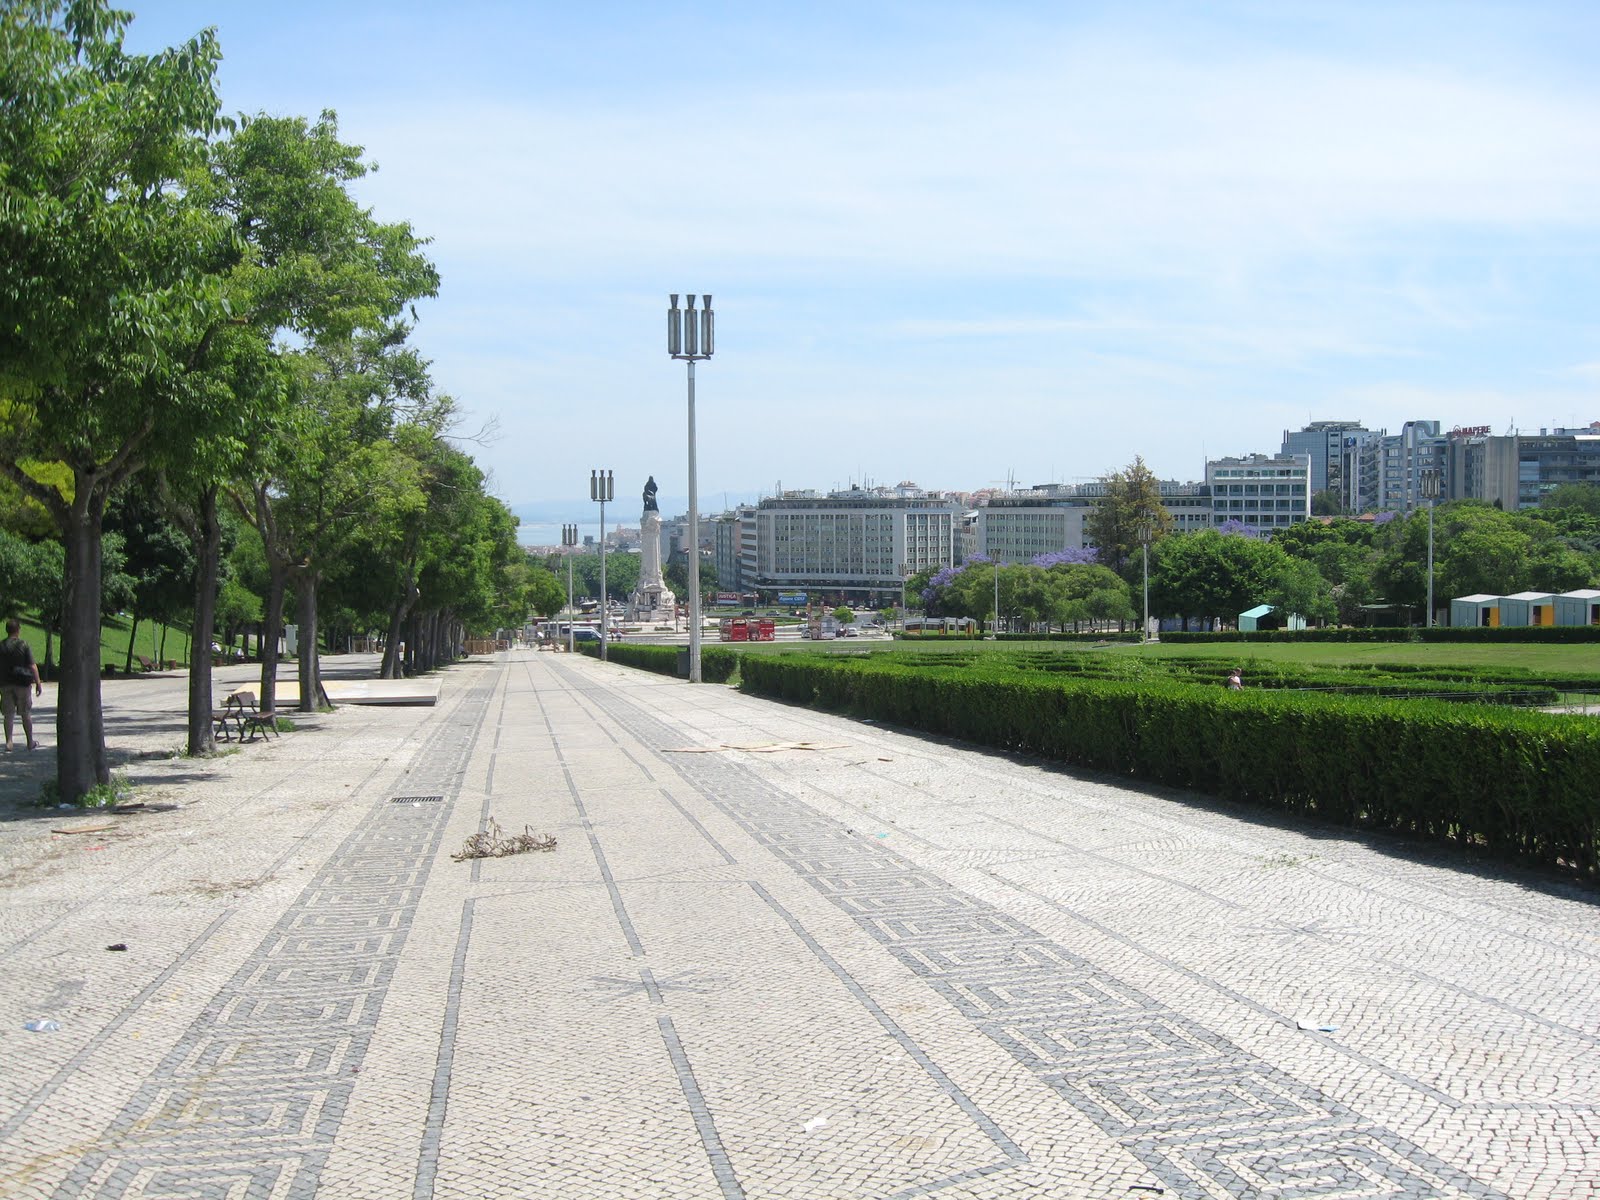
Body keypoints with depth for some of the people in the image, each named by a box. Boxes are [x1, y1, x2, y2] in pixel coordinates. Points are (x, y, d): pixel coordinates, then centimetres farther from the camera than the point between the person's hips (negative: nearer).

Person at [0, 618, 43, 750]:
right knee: (26, 714, 7)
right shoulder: (24, 645, -7)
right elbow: (32, 666, -9)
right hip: (22, 683, -2)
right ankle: (30, 743, 14)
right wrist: (38, 683, -4)